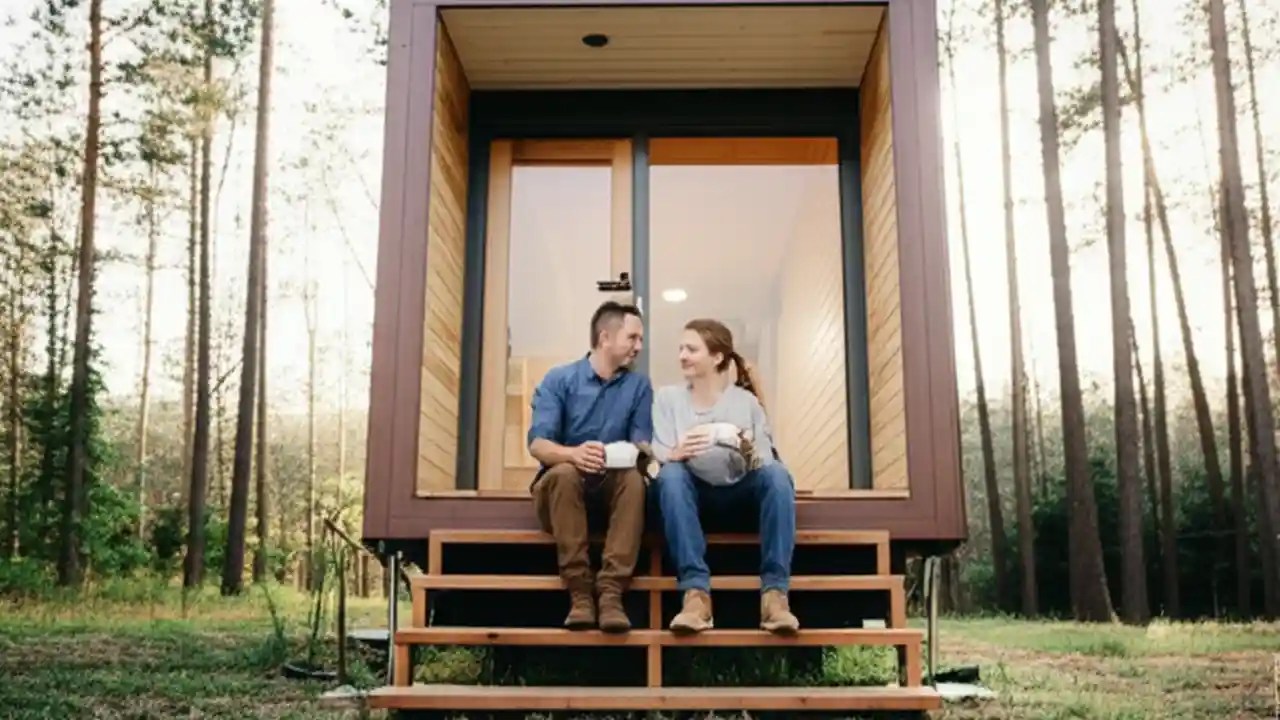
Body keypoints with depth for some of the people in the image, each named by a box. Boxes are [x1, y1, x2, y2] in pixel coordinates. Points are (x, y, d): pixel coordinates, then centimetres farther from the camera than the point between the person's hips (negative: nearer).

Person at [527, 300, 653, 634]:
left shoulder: (639, 386, 6)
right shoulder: (558, 379, -3)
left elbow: (643, 445, -2)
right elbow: (537, 444, -14)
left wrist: (635, 452, -28)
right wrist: (573, 454, -36)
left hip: (613, 486, 2)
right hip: (562, 484, -1)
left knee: (634, 479, -31)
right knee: (565, 472, -35)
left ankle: (611, 592, -38)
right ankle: (579, 592, -34)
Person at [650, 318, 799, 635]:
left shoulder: (746, 401, 4)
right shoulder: (667, 397, 4)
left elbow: (765, 465, -4)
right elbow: (660, 457, -8)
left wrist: (748, 450, -27)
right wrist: (677, 453, -32)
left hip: (738, 493, 0)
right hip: (695, 493, 0)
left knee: (777, 473, -29)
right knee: (670, 474, -33)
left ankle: (774, 592, -35)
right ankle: (696, 592, -41)